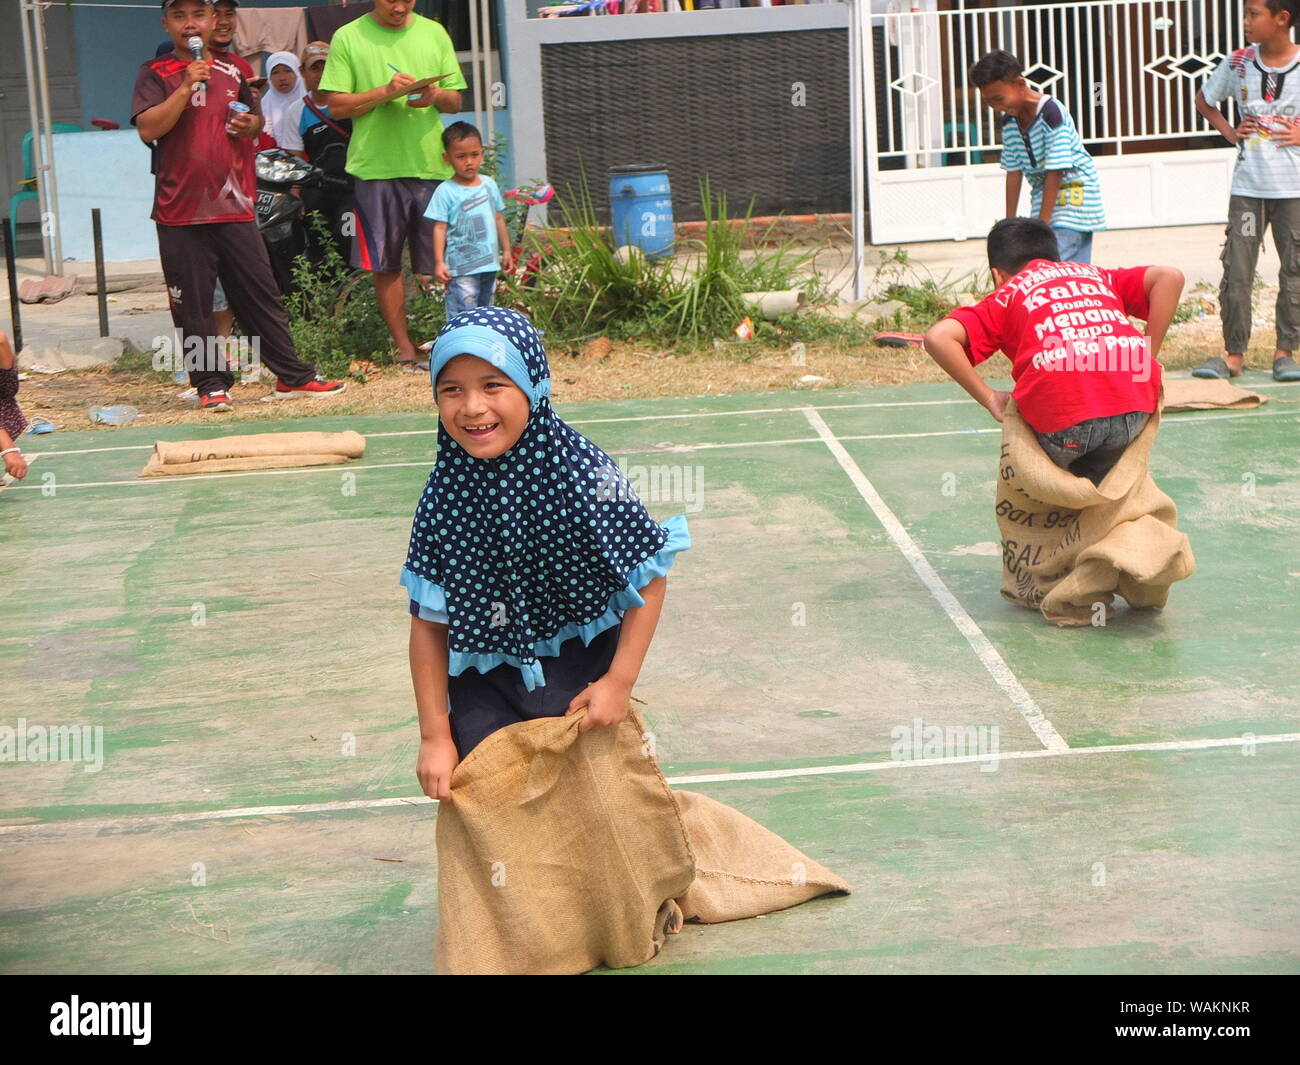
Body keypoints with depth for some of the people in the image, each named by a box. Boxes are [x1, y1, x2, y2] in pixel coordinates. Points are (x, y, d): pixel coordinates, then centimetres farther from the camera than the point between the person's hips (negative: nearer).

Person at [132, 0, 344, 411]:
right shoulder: (156, 74, 2)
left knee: (260, 294, 6)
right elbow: (148, 129, -12)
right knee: (192, 304, 1)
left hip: (233, 208, 3)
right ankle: (211, 383, 11)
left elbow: (254, 116, 28)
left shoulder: (231, 72, 13)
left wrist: (252, 125, 4)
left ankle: (293, 375, 13)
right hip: (181, 213, -3)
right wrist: (186, 87, -19)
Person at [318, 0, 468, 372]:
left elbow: (456, 101, 13)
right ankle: (405, 349, 9)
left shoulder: (434, 34, 12)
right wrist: (384, 91, -14)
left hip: (430, 163, 2)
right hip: (376, 167, -2)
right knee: (385, 264, 1)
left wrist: (435, 96, -9)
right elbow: (337, 105, -1)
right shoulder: (349, 38, 4)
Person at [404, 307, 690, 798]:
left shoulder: (584, 472, -19)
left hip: (583, 679, -1)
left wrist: (620, 680, -12)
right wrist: (434, 735, -5)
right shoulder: (445, 494, -12)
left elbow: (648, 577, -9)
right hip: (486, 693, 2)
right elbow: (429, 622, -5)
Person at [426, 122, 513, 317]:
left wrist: (506, 250, 20)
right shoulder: (446, 192, -9)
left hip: (489, 263, 6)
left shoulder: (489, 184, 8)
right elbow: (440, 228, -9)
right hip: (461, 268, -6)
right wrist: (439, 262, -14)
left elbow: (498, 219, 18)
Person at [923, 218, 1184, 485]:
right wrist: (1148, 361, 18)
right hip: (1137, 407, 3)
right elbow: (1169, 277, 16)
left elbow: (938, 338, 6)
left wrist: (989, 398, 12)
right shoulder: (1095, 275, 31)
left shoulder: (1007, 295, 23)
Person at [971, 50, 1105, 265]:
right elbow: (1013, 172, 7)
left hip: (1074, 192, -7)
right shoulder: (1009, 120, 1)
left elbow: (1055, 172, -22)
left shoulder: (1051, 112, -22)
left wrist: (1042, 223, -21)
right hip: (1042, 192, 7)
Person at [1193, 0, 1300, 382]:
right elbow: (1204, 99, 19)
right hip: (1247, 188, 2)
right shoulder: (1239, 62, 2)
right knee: (1236, 272, -1)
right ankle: (1234, 354, 5)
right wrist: (1229, 132, 7)